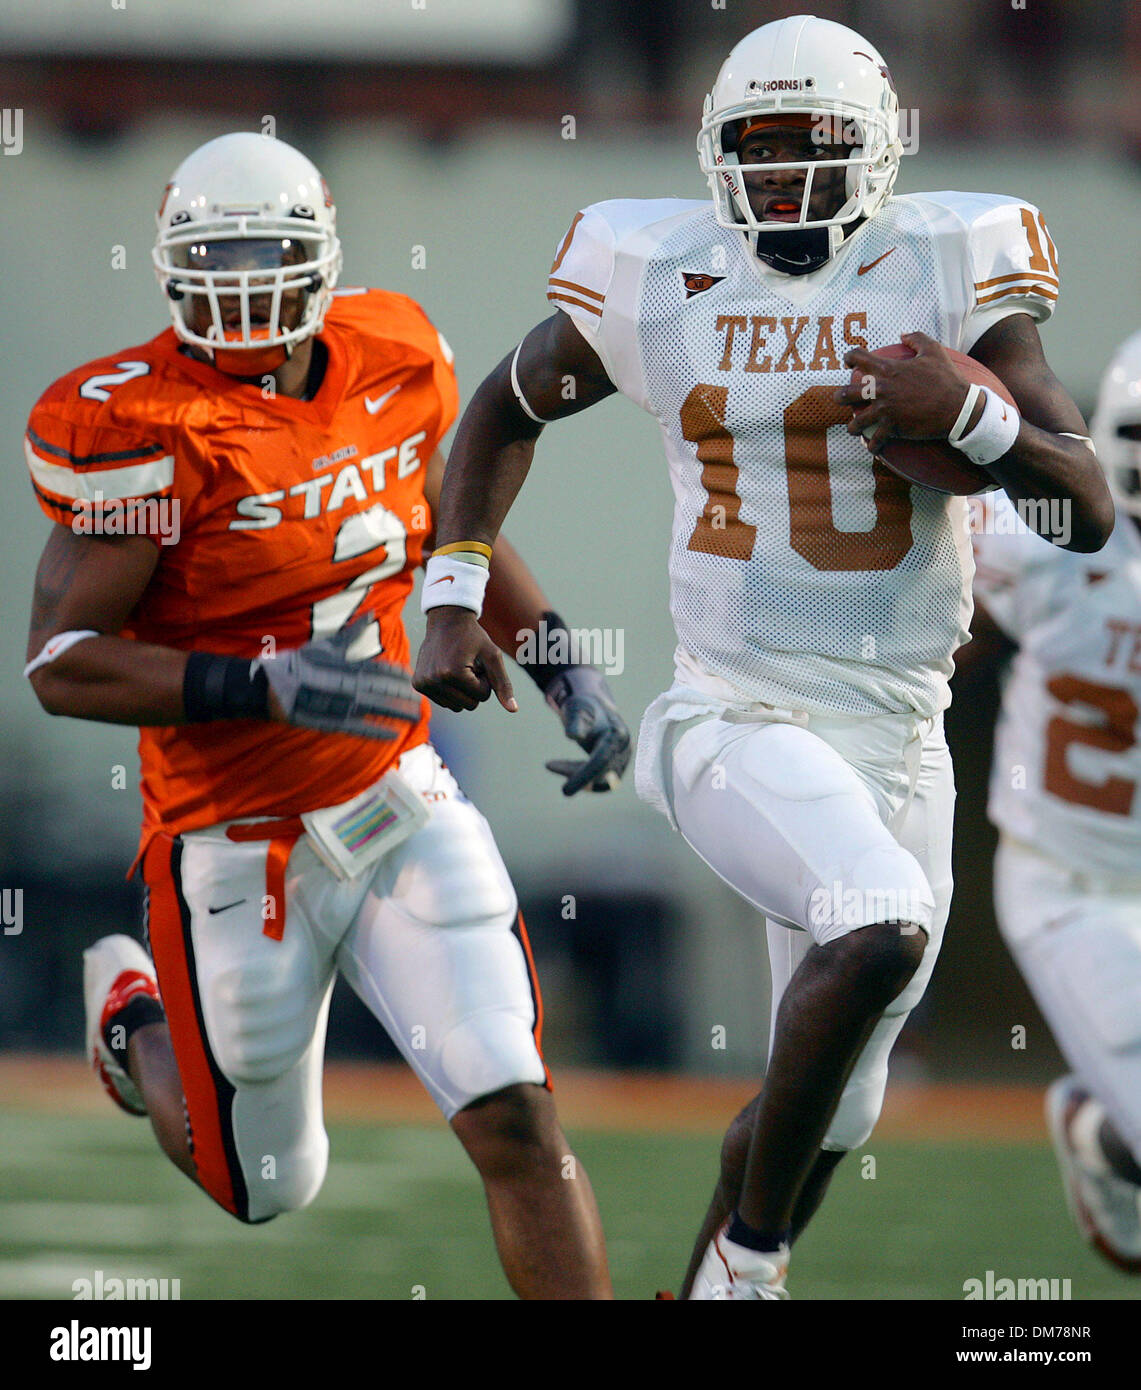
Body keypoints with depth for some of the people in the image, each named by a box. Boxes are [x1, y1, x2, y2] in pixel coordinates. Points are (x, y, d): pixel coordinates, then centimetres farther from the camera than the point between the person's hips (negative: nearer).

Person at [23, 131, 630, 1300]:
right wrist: (270, 688, -29)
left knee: (516, 1124, -11)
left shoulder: (395, 363, -1)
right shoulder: (144, 429, -19)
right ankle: (135, 1013, 43)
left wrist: (565, 672, 9)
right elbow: (61, 666, -21)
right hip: (242, 849, -4)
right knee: (270, 1188, 14)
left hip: (400, 808, 4)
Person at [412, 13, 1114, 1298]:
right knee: (880, 930, -31)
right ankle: (752, 1244, -13)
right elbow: (507, 410, 17)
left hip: (894, 737, 3)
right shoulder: (658, 279, -1)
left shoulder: (946, 274, -3)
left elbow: (1089, 511, -5)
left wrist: (971, 414, -23)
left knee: (831, 1106, 10)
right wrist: (453, 602, 8)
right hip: (732, 717, -3)